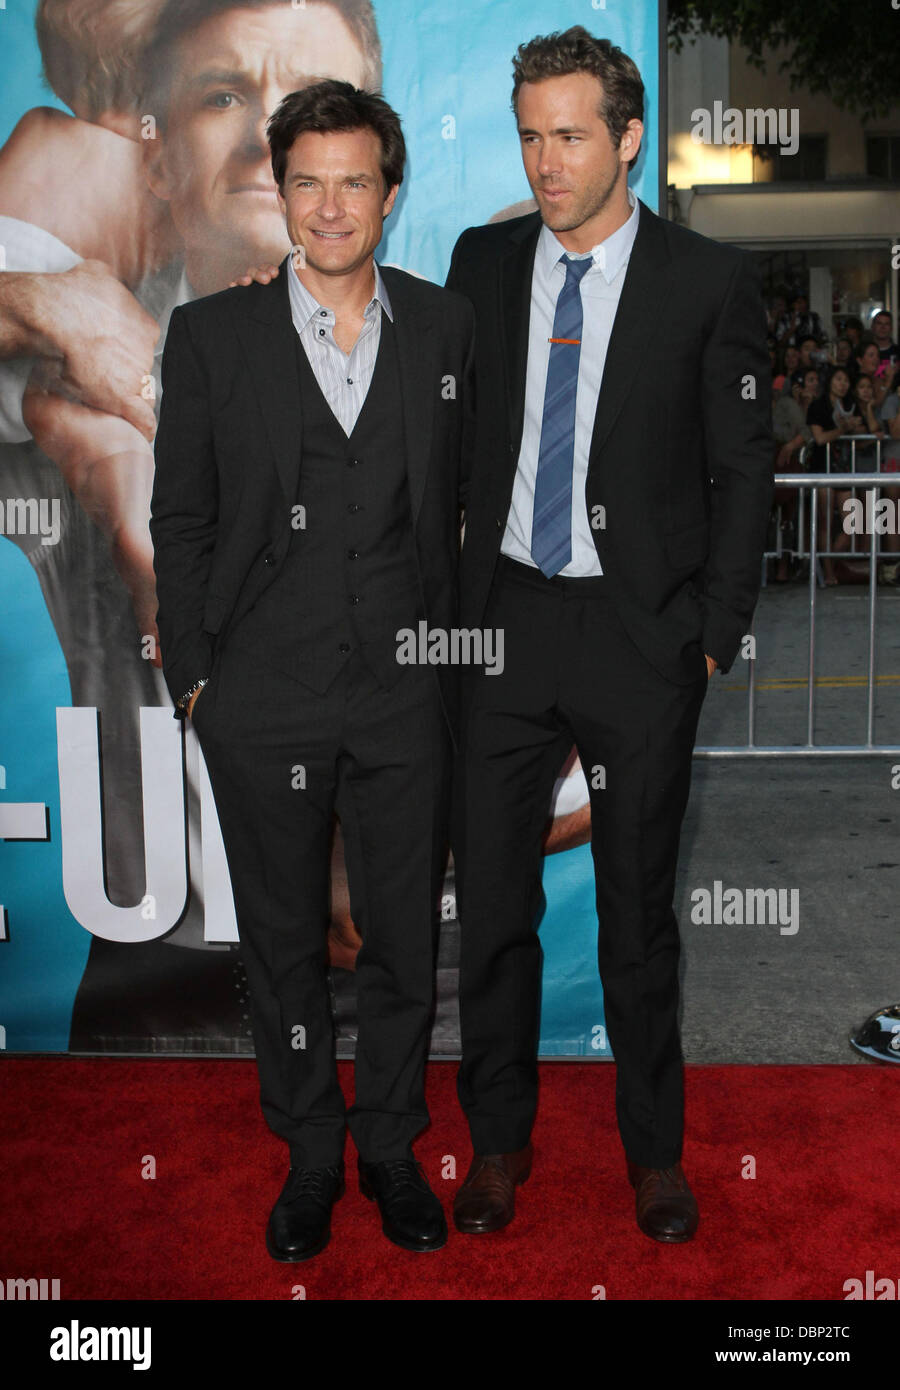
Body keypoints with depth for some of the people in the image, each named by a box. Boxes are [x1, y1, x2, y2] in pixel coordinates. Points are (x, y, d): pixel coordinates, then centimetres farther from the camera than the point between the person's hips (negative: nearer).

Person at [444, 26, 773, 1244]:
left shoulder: (709, 283, -4)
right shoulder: (484, 262, 6)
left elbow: (743, 471, -1)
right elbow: (453, 432, 11)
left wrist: (717, 635, -6)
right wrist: (451, 596, 5)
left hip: (641, 636, -3)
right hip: (504, 620, 3)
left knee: (639, 906, 9)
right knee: (492, 900, 9)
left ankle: (654, 1148, 29)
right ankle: (499, 1138, 28)